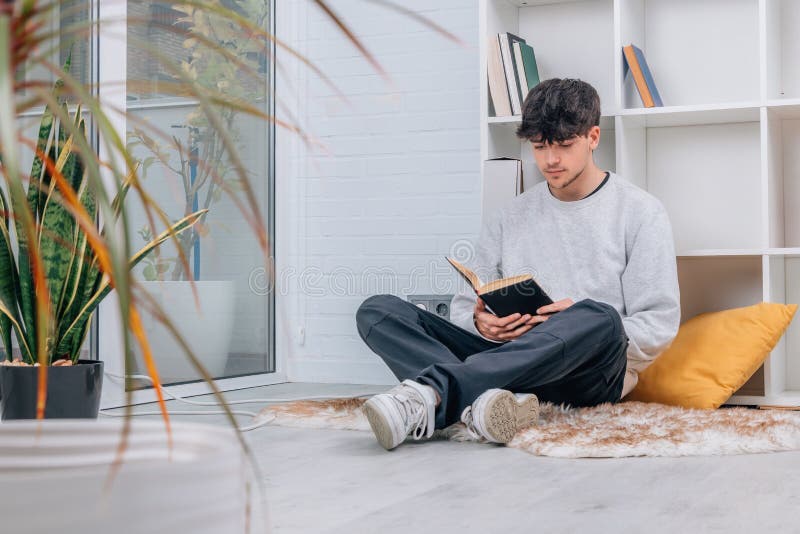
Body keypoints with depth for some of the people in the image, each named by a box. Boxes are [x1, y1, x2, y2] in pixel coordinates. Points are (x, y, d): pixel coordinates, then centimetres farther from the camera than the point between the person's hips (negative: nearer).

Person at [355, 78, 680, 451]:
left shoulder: (640, 212, 7)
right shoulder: (509, 217, 18)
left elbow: (658, 327, 0)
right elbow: (465, 306, 15)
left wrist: (576, 327, -17)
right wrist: (480, 322, -11)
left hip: (593, 371, -3)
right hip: (511, 359, 4)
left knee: (597, 320, -40)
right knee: (378, 311, -15)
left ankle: (432, 392, -43)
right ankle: (480, 399, -43)